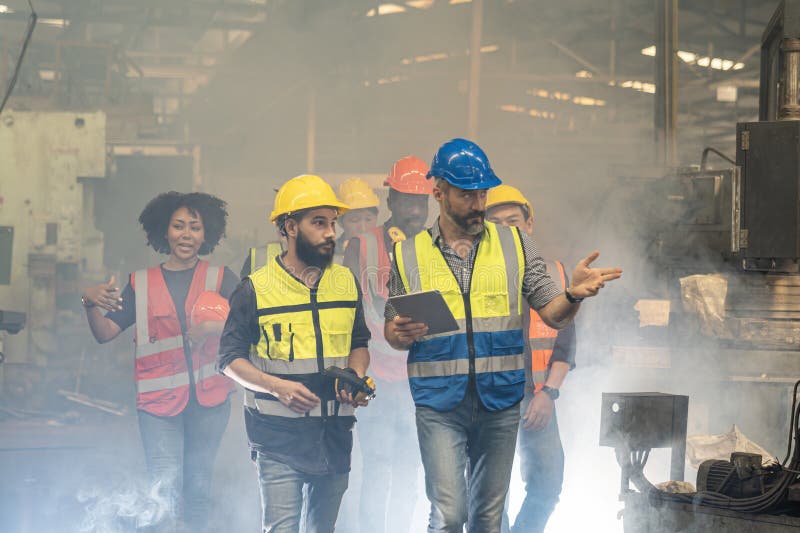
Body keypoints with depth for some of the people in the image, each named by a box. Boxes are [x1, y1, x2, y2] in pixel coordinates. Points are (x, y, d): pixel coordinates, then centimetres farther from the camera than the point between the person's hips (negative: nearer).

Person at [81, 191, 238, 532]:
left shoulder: (220, 278, 6)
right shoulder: (141, 283, 8)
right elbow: (104, 333, 3)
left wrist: (213, 327, -27)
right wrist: (91, 304, -16)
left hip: (208, 397, 1)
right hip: (158, 399, 0)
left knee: (198, 489, 8)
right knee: (166, 492, -8)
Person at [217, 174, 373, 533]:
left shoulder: (347, 283, 9)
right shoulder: (256, 288, -4)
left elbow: (359, 343, 19)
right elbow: (230, 359, -3)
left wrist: (355, 377, -3)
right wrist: (277, 386, -18)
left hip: (335, 436, 5)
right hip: (278, 439, -4)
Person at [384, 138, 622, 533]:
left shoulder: (515, 245, 7)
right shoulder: (408, 255, 5)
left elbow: (553, 316, 4)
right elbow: (392, 333, 10)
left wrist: (573, 295, -18)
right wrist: (400, 334, -14)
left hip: (500, 400, 2)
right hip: (438, 403, -2)